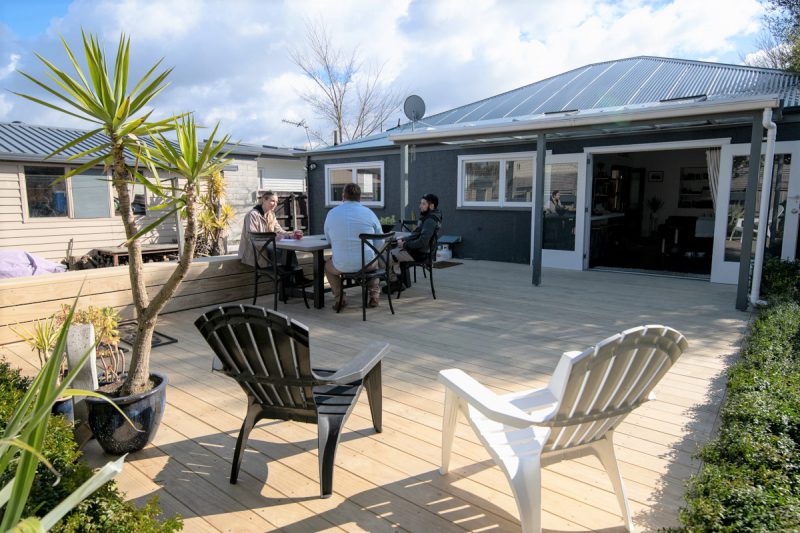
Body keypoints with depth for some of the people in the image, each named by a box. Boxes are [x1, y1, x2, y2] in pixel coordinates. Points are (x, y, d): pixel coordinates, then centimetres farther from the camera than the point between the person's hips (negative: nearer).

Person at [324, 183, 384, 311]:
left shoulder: (332, 213, -2)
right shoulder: (369, 213, -3)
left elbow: (328, 240, 11)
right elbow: (379, 242, 3)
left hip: (342, 265, 0)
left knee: (328, 265, 34)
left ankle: (338, 298, 19)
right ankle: (374, 295, 24)